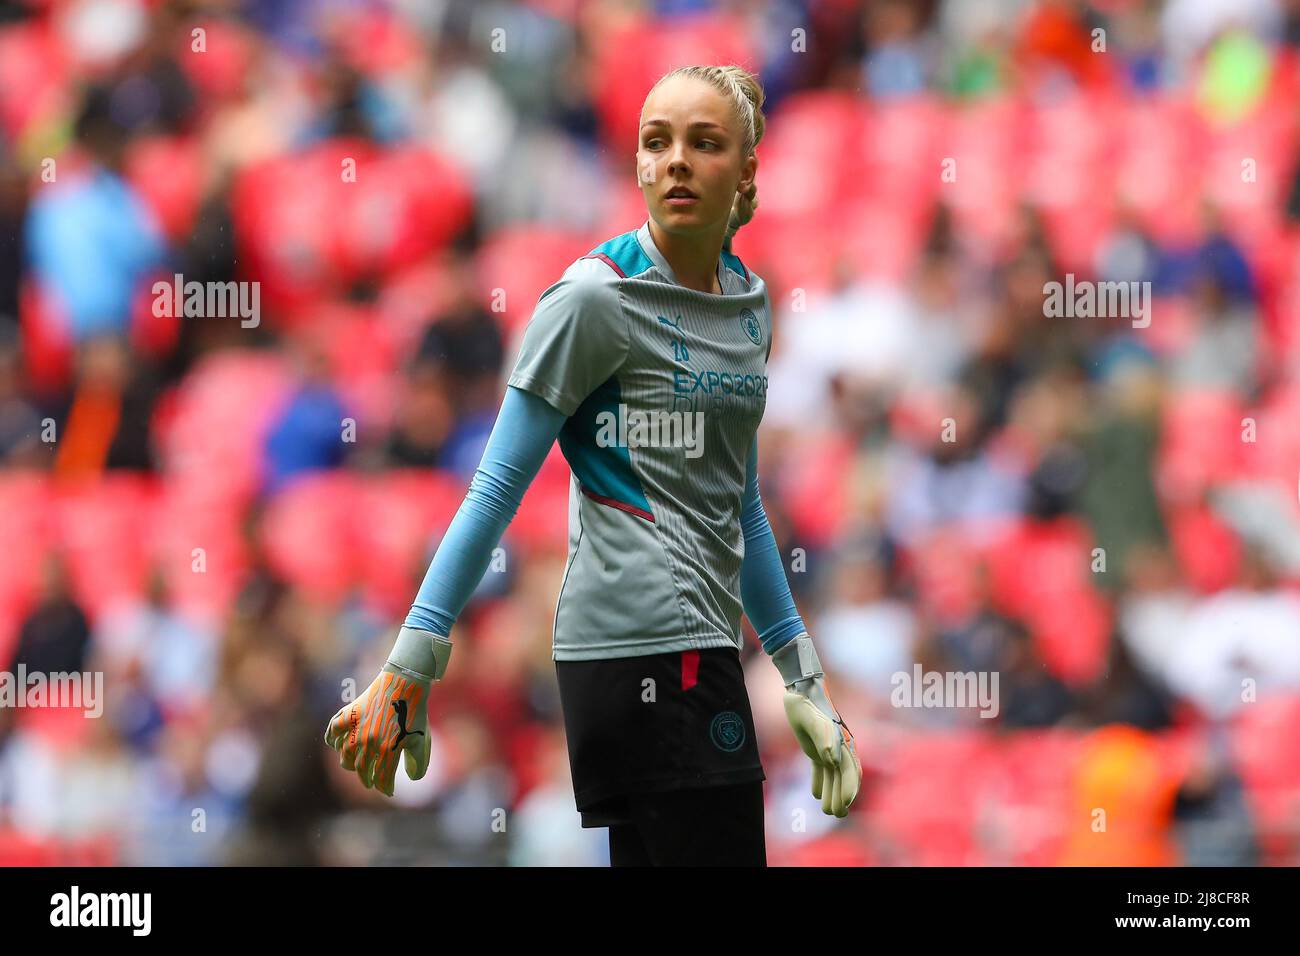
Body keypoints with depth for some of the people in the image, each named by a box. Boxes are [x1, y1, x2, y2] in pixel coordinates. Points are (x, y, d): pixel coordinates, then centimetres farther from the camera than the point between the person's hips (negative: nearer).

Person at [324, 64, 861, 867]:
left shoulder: (748, 303, 16)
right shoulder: (597, 300, -7)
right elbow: (497, 489, -9)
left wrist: (803, 680, 24)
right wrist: (408, 670, -13)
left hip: (696, 645, 8)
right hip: (649, 646, -8)